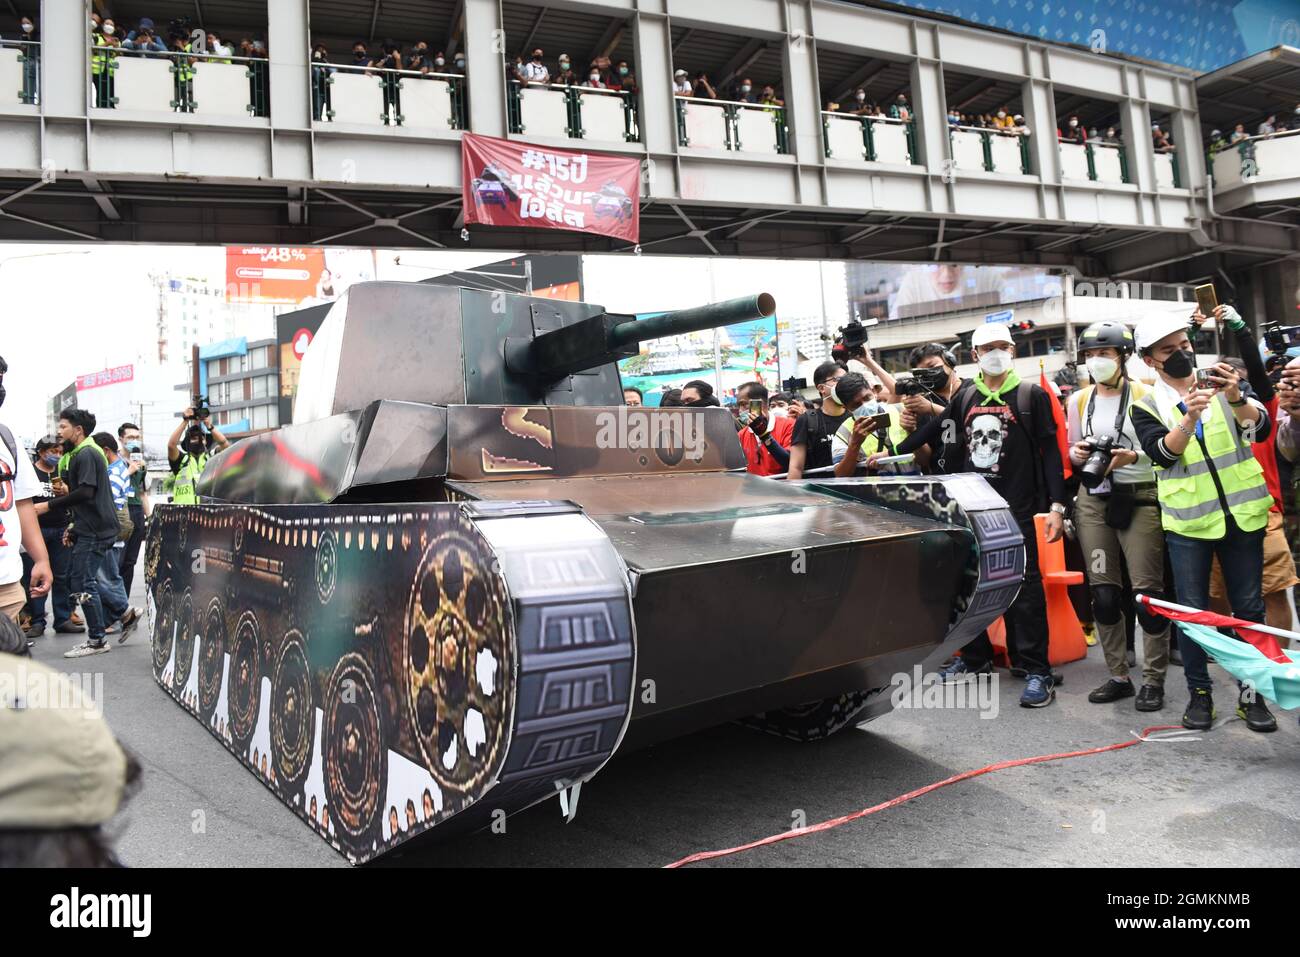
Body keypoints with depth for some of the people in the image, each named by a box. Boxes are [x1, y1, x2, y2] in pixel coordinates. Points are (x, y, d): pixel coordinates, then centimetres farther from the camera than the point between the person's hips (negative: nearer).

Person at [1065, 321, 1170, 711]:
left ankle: (1153, 680, 8)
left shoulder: (1144, 395, -3)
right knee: (1103, 593, 5)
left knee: (1147, 591, -4)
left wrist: (1133, 456, -20)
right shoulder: (1079, 400, 11)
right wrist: (1077, 453, -5)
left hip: (1140, 499, -4)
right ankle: (1118, 676, 16)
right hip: (1093, 500, 4)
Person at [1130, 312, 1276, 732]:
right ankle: (1199, 692, 16)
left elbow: (1260, 429, -8)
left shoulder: (1222, 383, 7)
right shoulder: (1147, 405, 2)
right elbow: (1162, 452, -14)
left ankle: (1252, 692, 19)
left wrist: (1236, 399, -27)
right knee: (1192, 611, 4)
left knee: (1249, 607, 8)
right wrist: (1189, 418, -31)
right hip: (1188, 522, -2)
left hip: (1242, 514, 2)